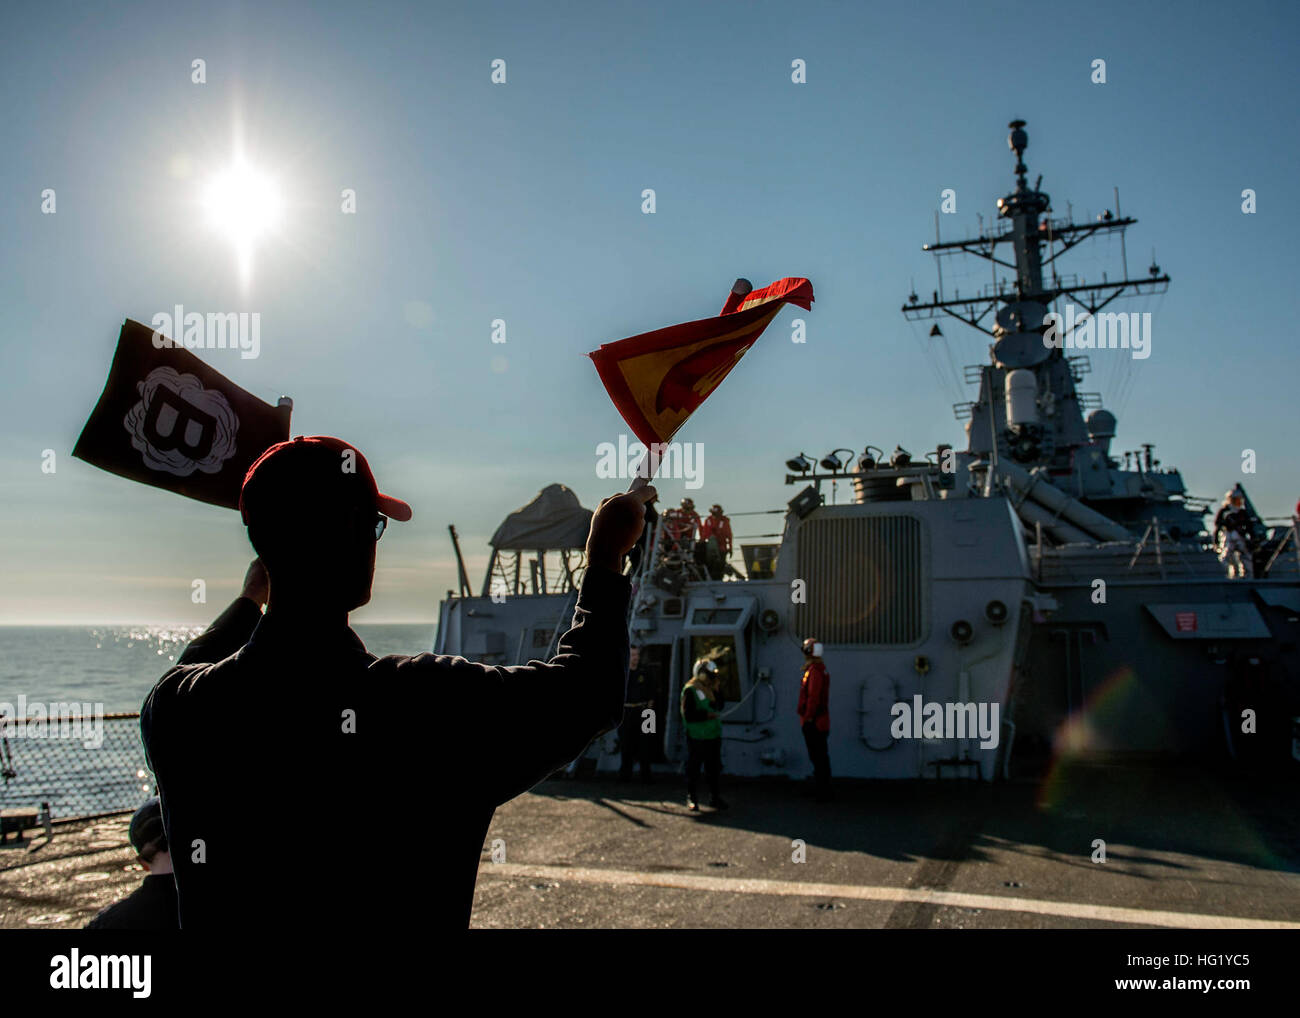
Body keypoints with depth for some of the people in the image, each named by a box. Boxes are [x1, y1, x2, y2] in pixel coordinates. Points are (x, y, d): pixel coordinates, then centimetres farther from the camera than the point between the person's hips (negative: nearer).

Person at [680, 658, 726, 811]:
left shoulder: (710, 689, 13)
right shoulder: (690, 690, -11)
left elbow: (719, 706, 10)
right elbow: (688, 715, -17)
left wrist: (717, 690, 1)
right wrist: (709, 715, -19)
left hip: (714, 736, 7)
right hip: (696, 737, -7)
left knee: (714, 768, 12)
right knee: (693, 769, 2)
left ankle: (714, 797, 22)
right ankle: (691, 799, 13)